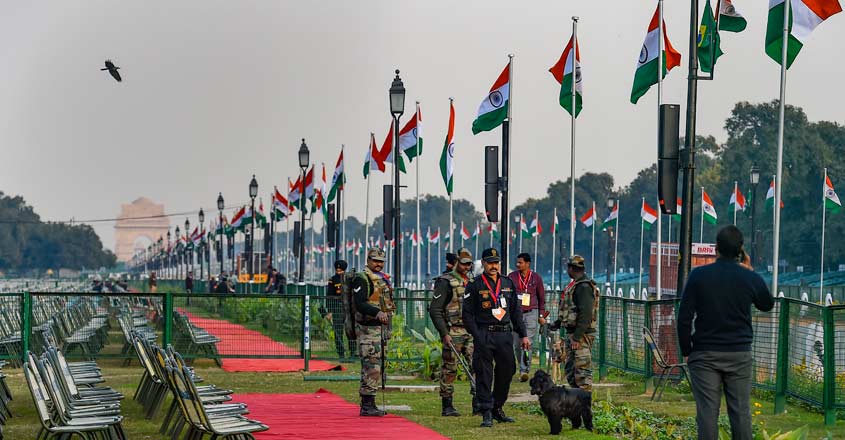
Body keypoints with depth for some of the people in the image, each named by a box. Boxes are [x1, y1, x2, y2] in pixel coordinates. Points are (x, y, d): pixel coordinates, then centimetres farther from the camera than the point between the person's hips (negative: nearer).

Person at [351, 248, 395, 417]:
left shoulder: (383, 279, 19)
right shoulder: (362, 279, -10)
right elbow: (359, 303, -23)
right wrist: (377, 313, -37)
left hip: (382, 327, 10)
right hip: (369, 329, -10)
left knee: (375, 367, 12)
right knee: (372, 367, -13)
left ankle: (368, 405, 17)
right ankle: (367, 405, -13)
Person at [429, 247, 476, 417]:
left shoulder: (471, 283, 15)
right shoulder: (445, 282, -7)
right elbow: (435, 310, -11)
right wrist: (444, 333, -16)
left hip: (470, 332, 6)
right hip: (453, 333, -6)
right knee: (449, 370, -1)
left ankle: (478, 402, -3)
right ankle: (447, 406, 6)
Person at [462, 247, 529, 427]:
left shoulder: (508, 284, 13)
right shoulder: (474, 286, -1)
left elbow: (516, 311, 17)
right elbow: (467, 314, -3)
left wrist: (523, 335, 10)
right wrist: (477, 336, -13)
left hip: (505, 334, 5)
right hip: (484, 336, -5)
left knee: (507, 371, 7)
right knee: (484, 375, -5)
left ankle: (497, 409, 23)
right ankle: (486, 414, -2)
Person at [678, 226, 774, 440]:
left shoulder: (698, 275, -6)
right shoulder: (751, 278, -3)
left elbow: (684, 318, -6)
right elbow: (767, 305, 19)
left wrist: (686, 351, 6)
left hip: (705, 354, -1)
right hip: (739, 355, 1)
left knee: (707, 412, -1)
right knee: (740, 411, 5)